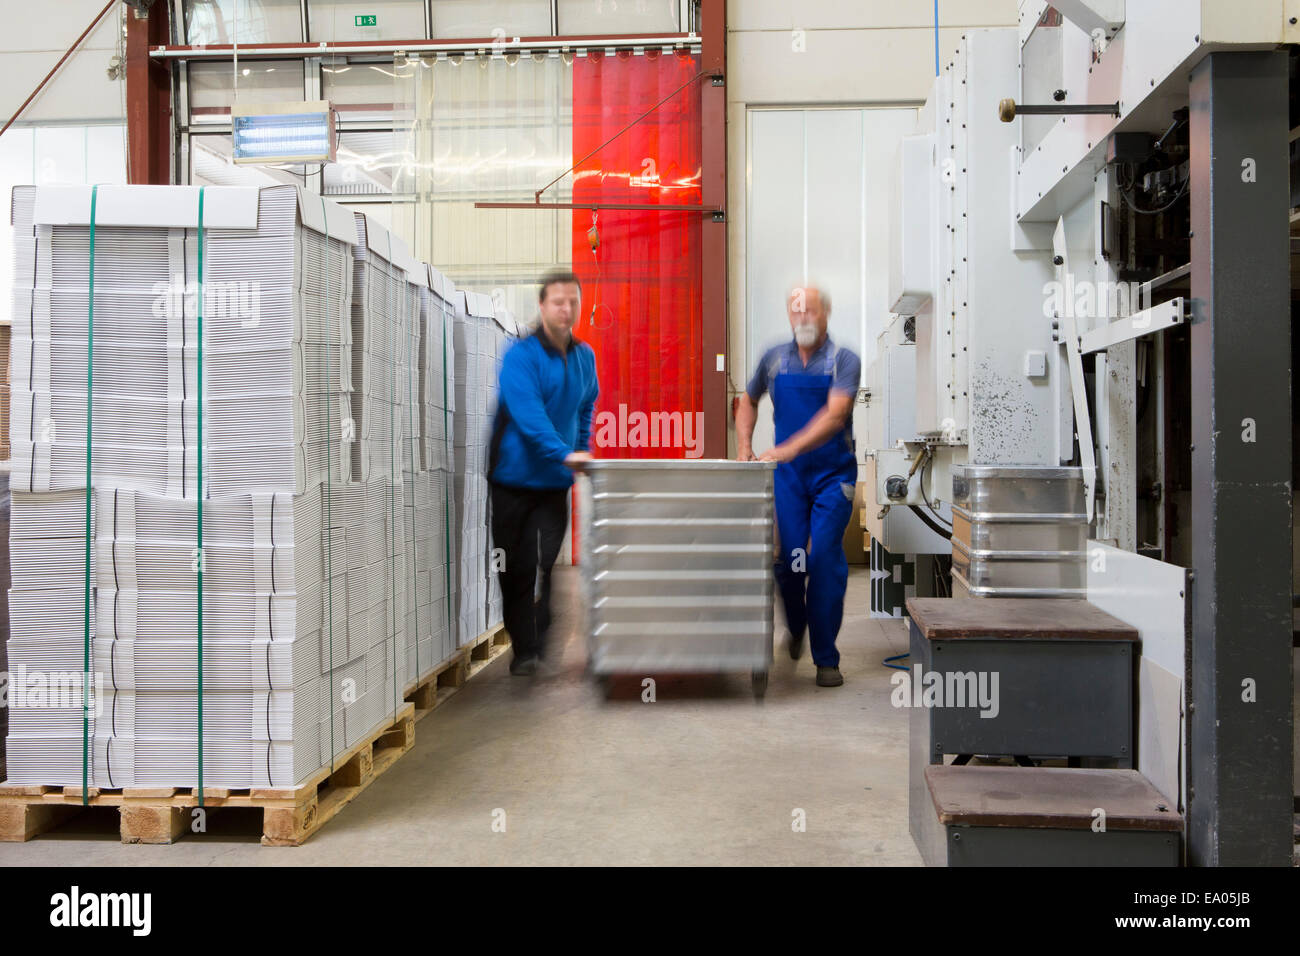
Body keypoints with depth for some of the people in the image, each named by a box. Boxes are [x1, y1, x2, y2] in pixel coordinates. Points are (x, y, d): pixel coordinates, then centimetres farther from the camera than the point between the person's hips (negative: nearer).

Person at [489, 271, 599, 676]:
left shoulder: (584, 357, 8)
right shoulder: (521, 355, -13)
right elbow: (528, 414, -25)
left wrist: (583, 451, 13)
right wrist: (564, 454, -35)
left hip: (555, 482, 4)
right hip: (513, 478, -4)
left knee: (542, 567, -3)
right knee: (514, 570, 6)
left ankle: (533, 650, 4)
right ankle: (523, 647, 19)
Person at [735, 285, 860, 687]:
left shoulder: (844, 361, -6)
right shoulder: (774, 359, 5)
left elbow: (834, 415, -20)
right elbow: (748, 402, 21)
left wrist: (791, 448, -32)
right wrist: (744, 448, 6)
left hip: (833, 473, -2)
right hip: (788, 473, 3)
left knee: (825, 559, -6)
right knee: (788, 559, 0)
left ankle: (826, 658, 1)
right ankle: (795, 628, 30)